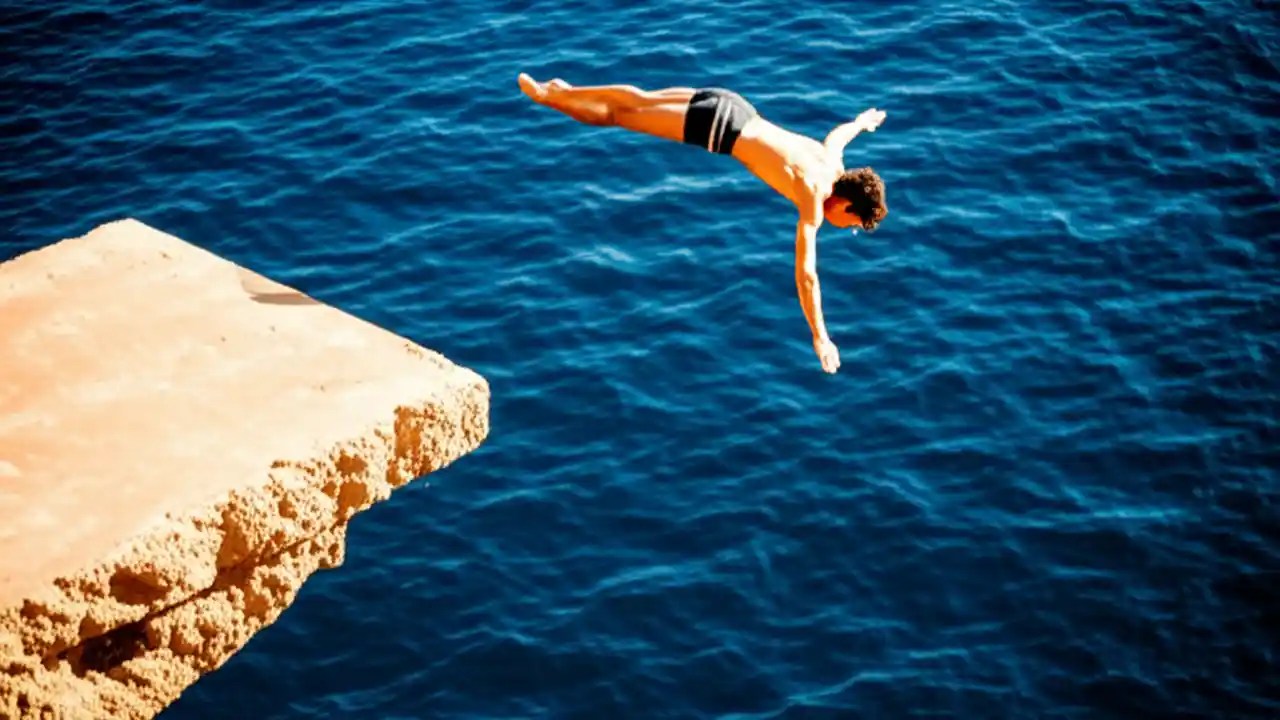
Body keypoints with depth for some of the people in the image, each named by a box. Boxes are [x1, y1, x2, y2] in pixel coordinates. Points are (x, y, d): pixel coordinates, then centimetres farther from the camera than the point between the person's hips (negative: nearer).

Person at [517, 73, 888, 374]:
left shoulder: (832, 160, 1)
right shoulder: (814, 201, -21)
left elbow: (838, 132, 28)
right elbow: (805, 274, -25)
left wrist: (863, 121, 53)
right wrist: (820, 338, -23)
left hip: (726, 106, 7)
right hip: (717, 126, -7)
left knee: (640, 99, 23)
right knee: (615, 117, 10)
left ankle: (563, 91, 40)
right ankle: (544, 95, 27)